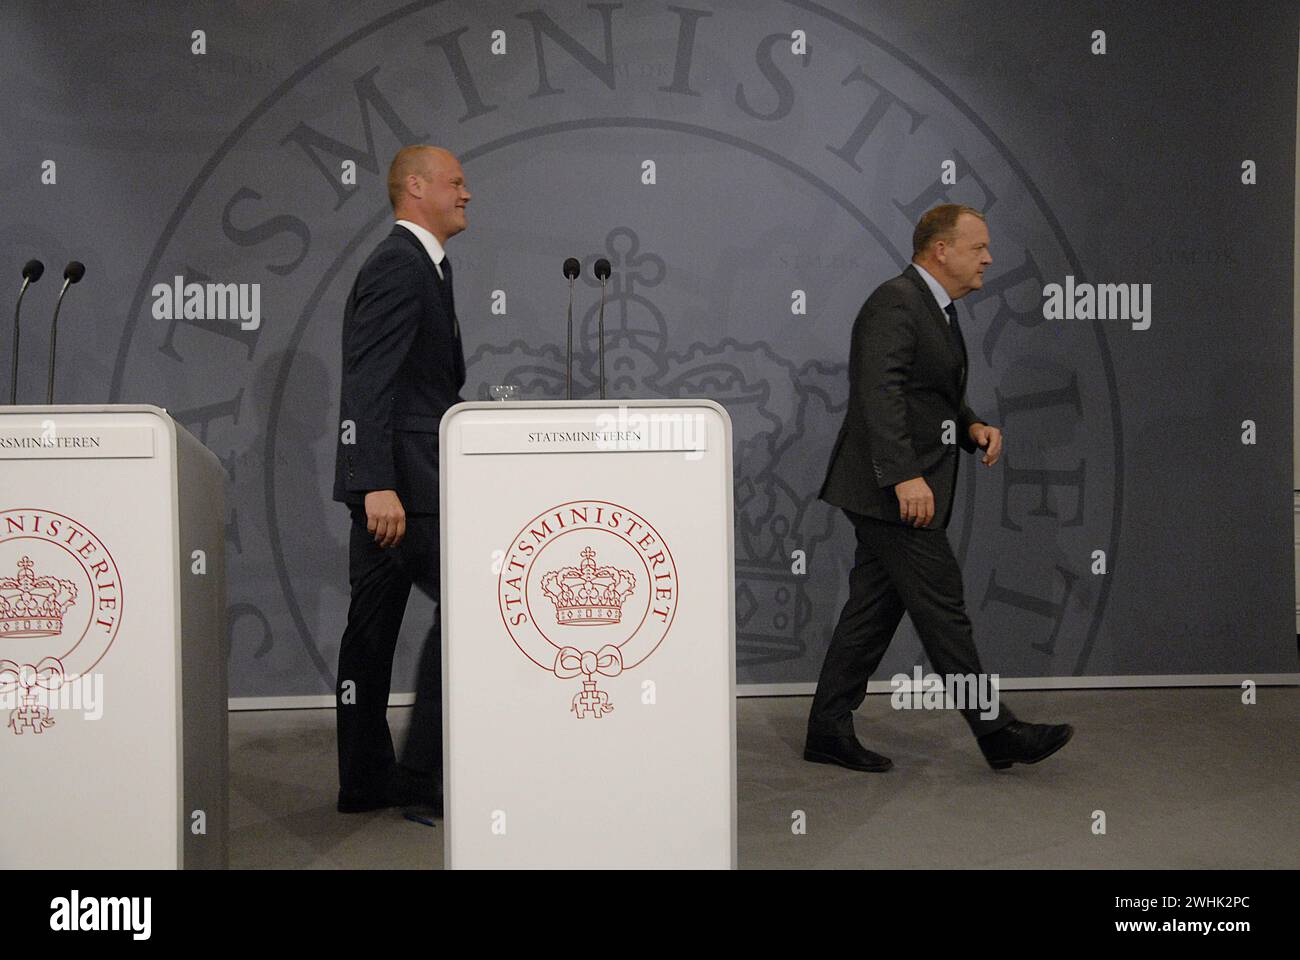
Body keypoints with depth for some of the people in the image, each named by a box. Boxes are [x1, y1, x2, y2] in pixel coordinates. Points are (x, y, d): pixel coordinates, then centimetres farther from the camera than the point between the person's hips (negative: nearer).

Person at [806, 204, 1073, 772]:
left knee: (873, 609, 11)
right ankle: (997, 734, 4)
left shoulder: (937, 309, 19)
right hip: (890, 489, -10)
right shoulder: (895, 302, -14)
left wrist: (973, 427, 7)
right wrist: (905, 475, -31)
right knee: (942, 606, -4)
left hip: (905, 489, 10)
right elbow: (880, 393, -25)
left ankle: (829, 731, 17)